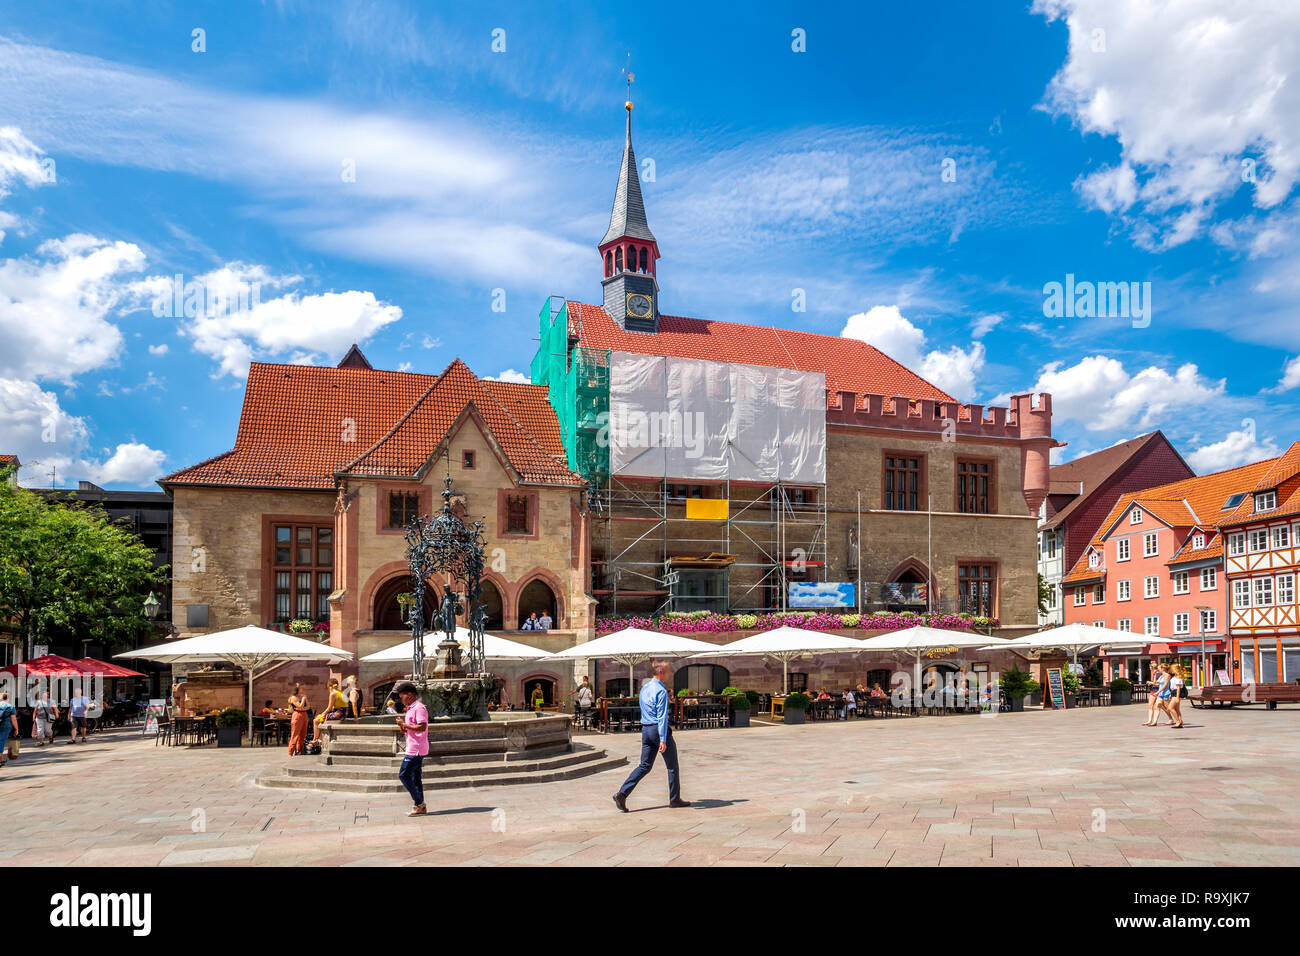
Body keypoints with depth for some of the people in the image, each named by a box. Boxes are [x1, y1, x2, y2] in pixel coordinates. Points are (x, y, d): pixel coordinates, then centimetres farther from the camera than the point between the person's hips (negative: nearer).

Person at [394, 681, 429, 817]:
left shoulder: (419, 708, -14)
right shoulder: (411, 709, 19)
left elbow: (422, 727, -23)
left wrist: (404, 725, -18)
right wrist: (402, 727, 4)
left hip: (415, 749, -10)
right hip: (414, 749, 10)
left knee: (403, 775, -8)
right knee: (415, 778, 10)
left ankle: (419, 803, -5)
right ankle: (420, 807, 13)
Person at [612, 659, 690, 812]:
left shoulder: (644, 688, 12)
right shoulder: (661, 691, -15)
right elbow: (662, 716, -19)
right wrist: (663, 740, -21)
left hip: (646, 729, 8)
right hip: (659, 729, -8)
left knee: (644, 766, 8)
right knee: (672, 766, 9)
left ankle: (622, 793, -5)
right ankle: (674, 799, 17)